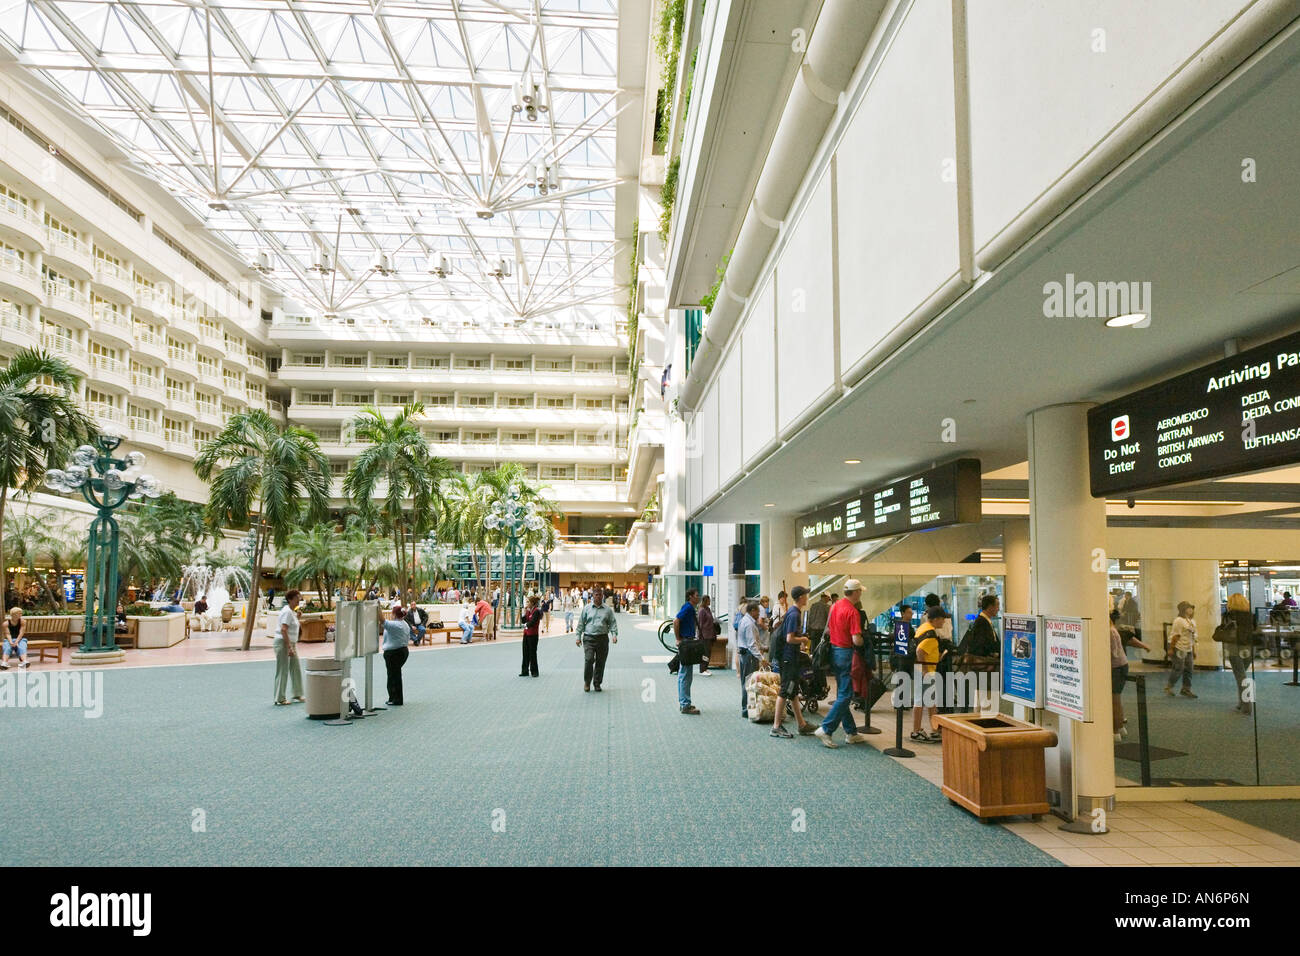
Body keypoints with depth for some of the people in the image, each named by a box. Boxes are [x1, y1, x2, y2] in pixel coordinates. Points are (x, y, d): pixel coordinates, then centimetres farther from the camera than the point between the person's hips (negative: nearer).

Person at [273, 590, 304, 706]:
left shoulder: (292, 611, 14)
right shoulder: (287, 612, -17)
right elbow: (283, 630, -25)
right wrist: (289, 647, -28)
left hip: (291, 644, 10)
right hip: (283, 643, -10)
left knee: (296, 669, 13)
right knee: (283, 672, -3)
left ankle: (297, 695, 22)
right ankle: (279, 699, 4)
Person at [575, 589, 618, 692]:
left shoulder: (607, 610, 10)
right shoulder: (587, 609, 7)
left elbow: (612, 623, 9)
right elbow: (581, 623, 9)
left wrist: (614, 634, -6)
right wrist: (578, 637, 4)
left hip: (603, 638, 2)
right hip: (589, 638, -2)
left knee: (600, 662, 4)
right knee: (588, 660, -12)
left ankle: (597, 683, 16)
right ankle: (587, 682, 5)